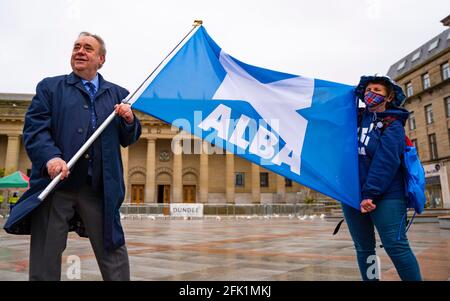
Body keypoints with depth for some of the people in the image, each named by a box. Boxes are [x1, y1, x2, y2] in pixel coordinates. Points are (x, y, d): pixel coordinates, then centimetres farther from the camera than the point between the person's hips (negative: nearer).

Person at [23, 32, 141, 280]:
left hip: (100, 188, 1)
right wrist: (51, 157, -21)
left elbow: (128, 140, 14)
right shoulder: (49, 87, 12)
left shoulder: (118, 94, 16)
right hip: (55, 184, 0)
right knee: (45, 257, 8)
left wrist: (129, 121, -8)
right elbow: (34, 128, -2)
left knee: (112, 252, 6)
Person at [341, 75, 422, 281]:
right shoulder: (356, 118, 13)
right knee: (363, 248, 11)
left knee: (395, 246, -7)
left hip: (385, 196, -5)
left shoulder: (392, 125, -2)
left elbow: (386, 162, -14)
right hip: (353, 196, 5)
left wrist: (370, 193, -19)